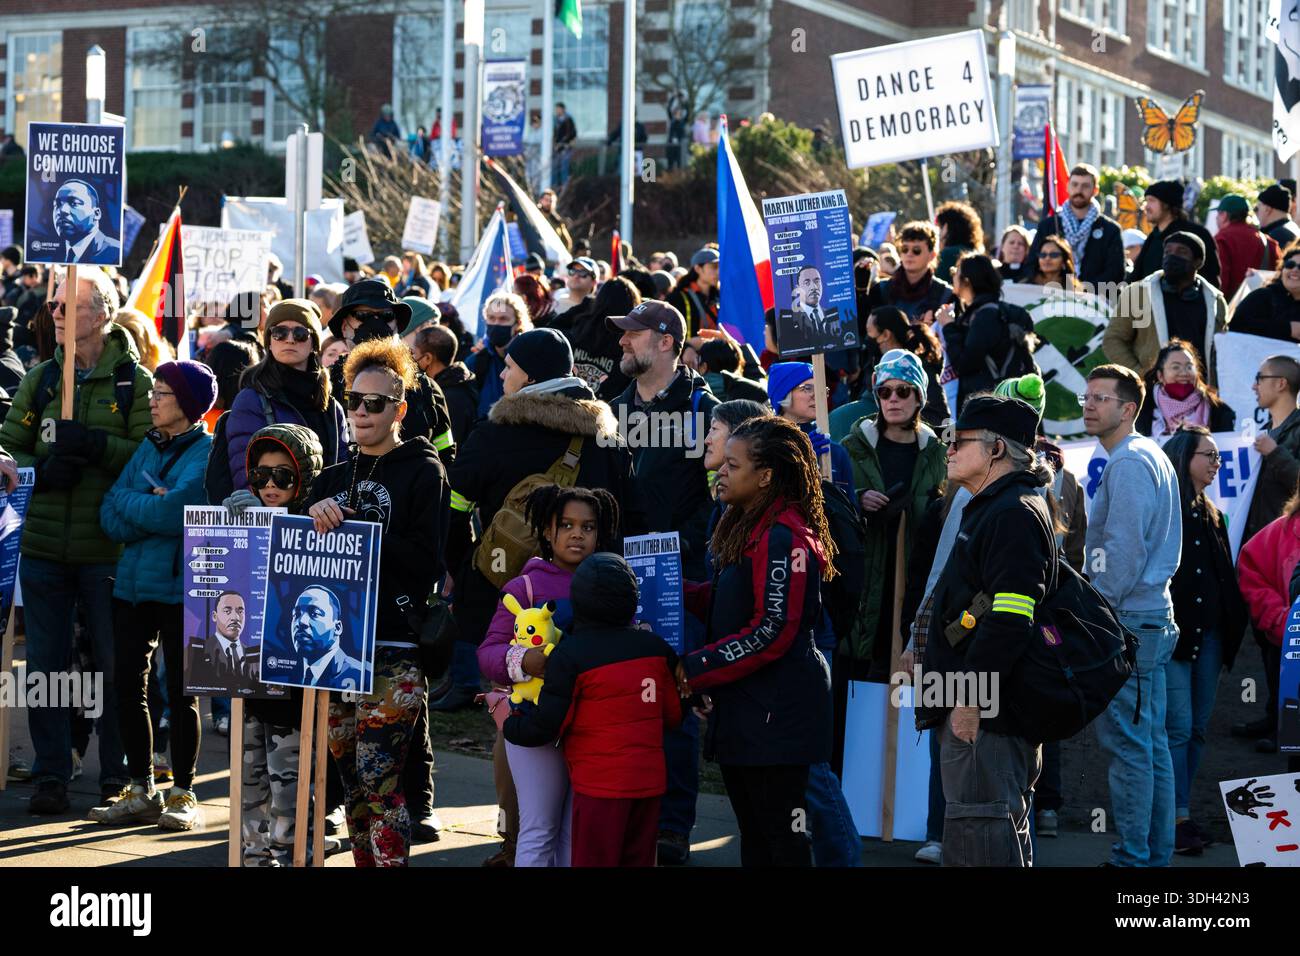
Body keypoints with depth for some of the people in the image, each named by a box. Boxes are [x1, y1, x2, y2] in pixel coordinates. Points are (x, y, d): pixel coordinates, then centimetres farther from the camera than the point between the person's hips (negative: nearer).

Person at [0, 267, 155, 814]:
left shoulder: (134, 381, -1)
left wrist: (94, 445, -21)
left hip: (108, 547, -3)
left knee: (115, 665, 4)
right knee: (44, 664, 6)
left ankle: (117, 775, 15)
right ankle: (51, 774, 14)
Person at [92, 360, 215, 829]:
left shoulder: (208, 452, -7)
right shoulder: (147, 447, 12)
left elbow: (173, 513, -20)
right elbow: (111, 518, 4)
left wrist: (127, 501, -3)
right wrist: (151, 508, -14)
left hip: (182, 588, -6)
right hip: (133, 582, 6)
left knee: (181, 692, 1)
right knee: (129, 685, 7)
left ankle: (183, 794, 10)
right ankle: (140, 791, 18)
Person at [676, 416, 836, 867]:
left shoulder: (784, 538, -18)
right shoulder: (746, 528, 14)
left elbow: (771, 632, -21)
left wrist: (695, 669, -17)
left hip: (776, 710, -10)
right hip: (743, 710, 10)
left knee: (780, 832, -4)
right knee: (753, 833, 15)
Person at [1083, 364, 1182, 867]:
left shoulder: (1128, 463, -13)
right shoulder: (1153, 456, 18)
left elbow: (1124, 551, -20)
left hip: (1127, 620, -10)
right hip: (1154, 618, 10)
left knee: (1126, 745, -8)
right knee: (1152, 744, 11)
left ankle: (1132, 857, -7)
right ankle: (1155, 853, 15)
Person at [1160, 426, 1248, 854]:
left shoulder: (1211, 515, 17)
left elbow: (1225, 577, 18)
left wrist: (1233, 628, 10)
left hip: (1209, 635, 8)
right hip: (1172, 632, -8)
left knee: (1198, 727, 9)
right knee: (1179, 726, -11)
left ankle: (1178, 812, 17)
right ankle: (1178, 818, -8)